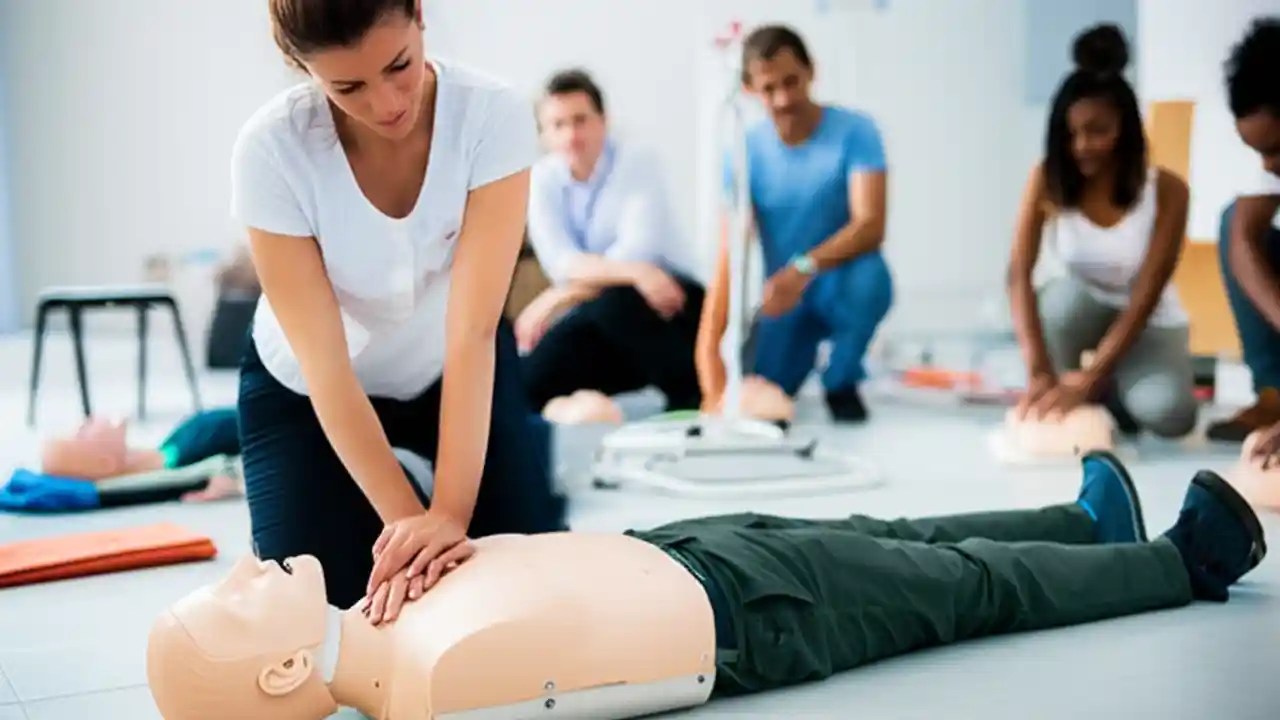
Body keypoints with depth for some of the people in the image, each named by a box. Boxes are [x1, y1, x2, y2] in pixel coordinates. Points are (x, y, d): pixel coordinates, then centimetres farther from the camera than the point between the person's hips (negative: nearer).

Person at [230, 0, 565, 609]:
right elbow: (325, 366, -29)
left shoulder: (491, 114, -30)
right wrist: (407, 516, -35)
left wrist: (450, 511, -40)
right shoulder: (272, 149, -30)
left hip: (453, 372, 1)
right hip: (303, 392, 0)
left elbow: (472, 331, -34)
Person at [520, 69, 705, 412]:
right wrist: (632, 270, -34)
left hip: (667, 303, -3)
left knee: (614, 302, -37)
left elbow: (636, 253, -22)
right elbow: (561, 264, -16)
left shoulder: (638, 162, -11)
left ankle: (695, 400, -21)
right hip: (595, 315, 3)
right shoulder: (541, 178, -2)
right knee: (534, 378, -23)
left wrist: (557, 298, -23)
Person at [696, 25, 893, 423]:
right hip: (786, 295, 2)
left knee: (868, 274, -36)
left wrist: (805, 269, -46)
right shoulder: (745, 153, -9)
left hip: (840, 287, -1)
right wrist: (708, 346, -28)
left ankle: (841, 383, -7)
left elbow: (871, 226, -28)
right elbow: (729, 257, -16)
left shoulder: (855, 131, -15)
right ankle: (807, 349, 19)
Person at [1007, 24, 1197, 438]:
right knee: (1064, 297, -37)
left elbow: (1146, 297, -25)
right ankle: (1063, 403, -15)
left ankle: (1113, 393, 5)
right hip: (1074, 310, 1)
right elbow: (1019, 274, -27)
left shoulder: (1167, 190, -21)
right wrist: (1039, 370, -40)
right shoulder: (1047, 181, -18)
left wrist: (1089, 379, -35)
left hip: (1146, 322, 0)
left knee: (1169, 415, -29)